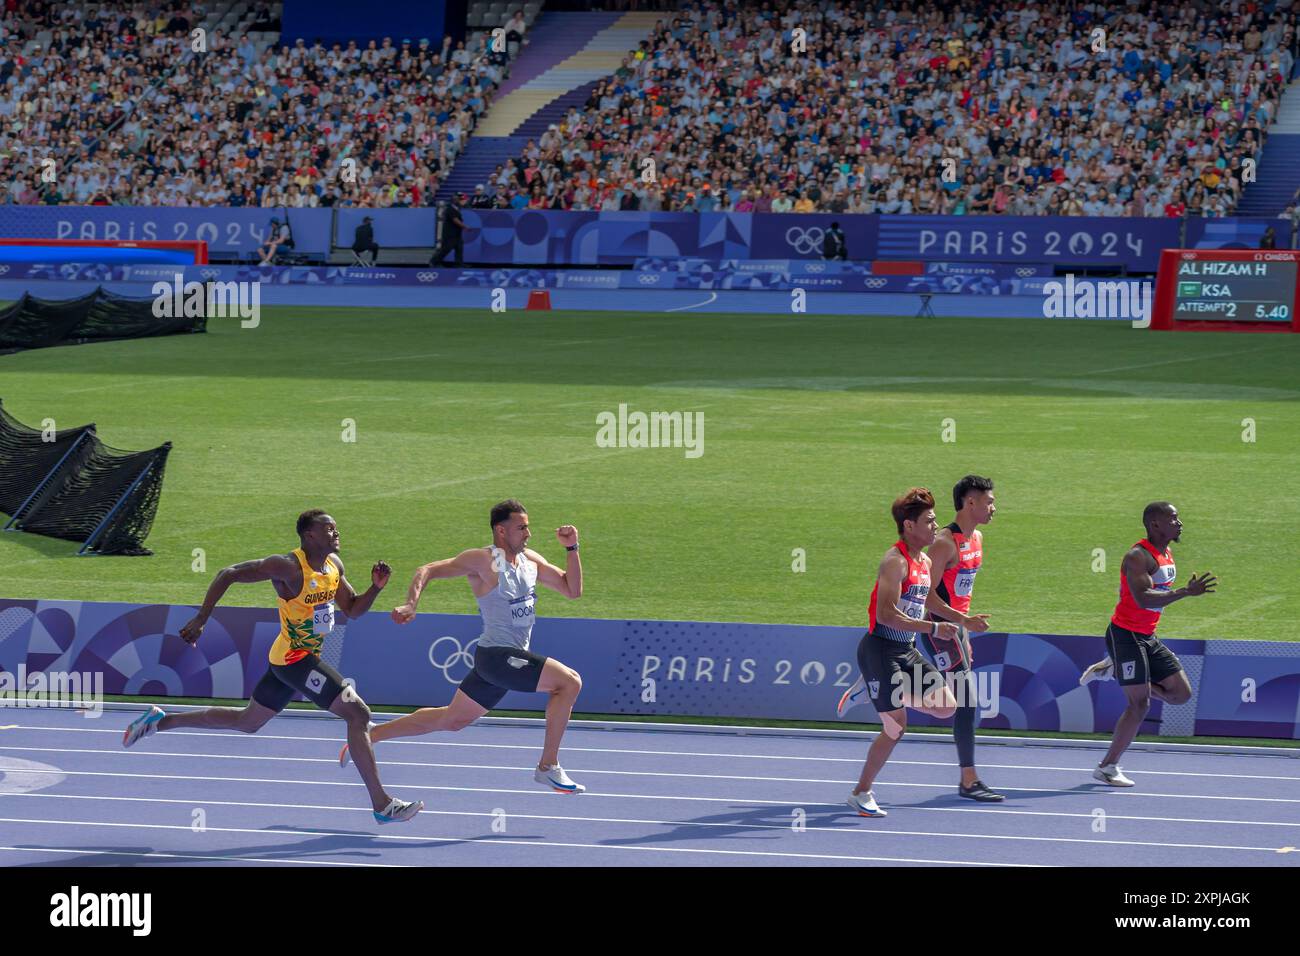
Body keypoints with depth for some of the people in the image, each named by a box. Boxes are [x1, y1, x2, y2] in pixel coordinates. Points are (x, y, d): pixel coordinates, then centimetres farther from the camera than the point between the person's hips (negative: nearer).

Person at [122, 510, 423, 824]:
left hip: (287, 660, 10)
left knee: (247, 722, 22)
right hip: (295, 658, -10)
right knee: (358, 713, -14)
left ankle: (160, 722, 31)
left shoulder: (334, 564, 5)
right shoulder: (288, 567, -21)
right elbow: (228, 574, -18)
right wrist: (201, 619, -19)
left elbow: (353, 609, 13)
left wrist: (375, 588, -7)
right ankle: (381, 804, -11)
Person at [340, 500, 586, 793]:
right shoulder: (483, 560, -12)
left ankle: (366, 736, 28)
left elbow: (572, 590, 13)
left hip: (512, 657, 9)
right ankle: (548, 767, -12)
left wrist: (572, 548, 1)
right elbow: (427, 571, -12)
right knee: (569, 681, -18)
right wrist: (410, 605, -28)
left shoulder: (531, 560, 11)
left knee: (450, 719, 17)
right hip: (496, 655, -9)